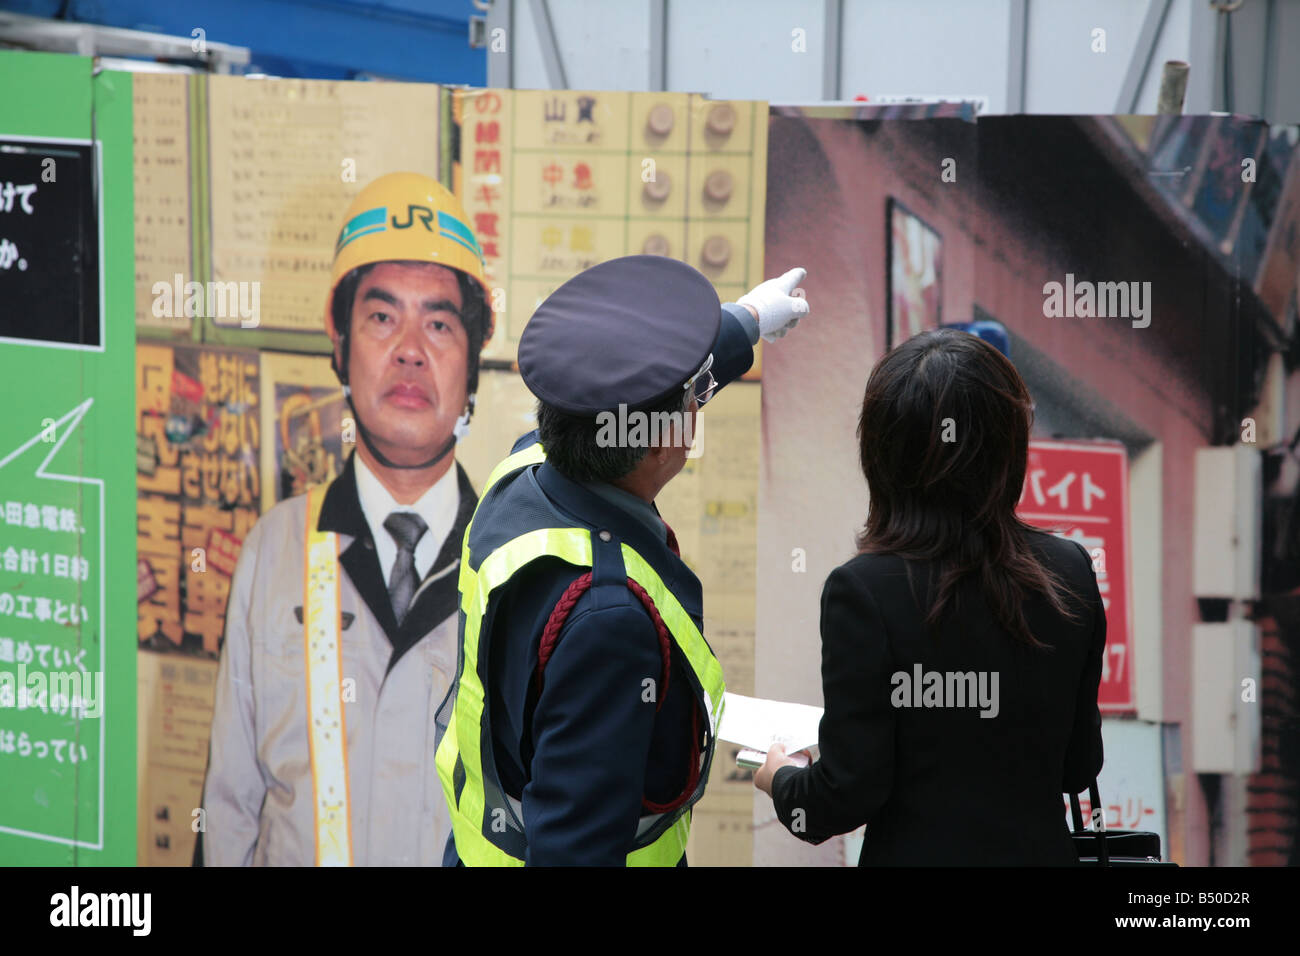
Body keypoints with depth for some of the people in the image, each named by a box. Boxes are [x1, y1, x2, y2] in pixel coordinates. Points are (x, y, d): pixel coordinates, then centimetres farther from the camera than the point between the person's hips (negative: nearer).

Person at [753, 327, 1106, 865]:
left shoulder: (865, 591, -18)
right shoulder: (1070, 573, -5)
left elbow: (849, 792, -14)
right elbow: (1079, 766, 4)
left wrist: (777, 777, 5)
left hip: (917, 852, -4)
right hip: (1041, 849, 4)